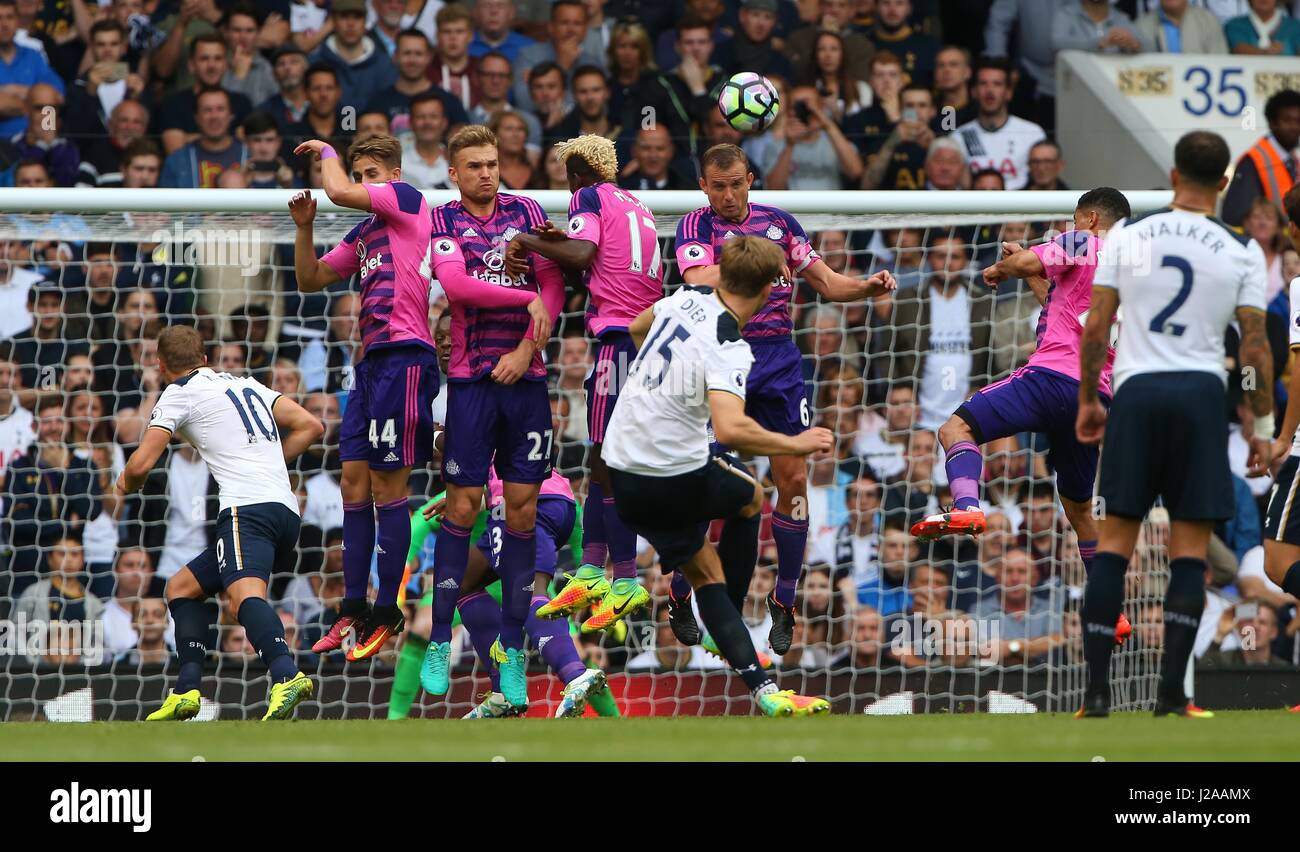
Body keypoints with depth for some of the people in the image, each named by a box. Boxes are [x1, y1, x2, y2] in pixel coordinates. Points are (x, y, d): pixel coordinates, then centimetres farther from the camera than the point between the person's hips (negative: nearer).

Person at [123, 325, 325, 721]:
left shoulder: (179, 394, 7)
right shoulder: (246, 384, 27)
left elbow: (141, 464, 1)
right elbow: (310, 426, 21)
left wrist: (126, 485, 24)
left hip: (248, 507, -8)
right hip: (287, 509, 8)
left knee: (244, 594, -30)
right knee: (182, 588, 21)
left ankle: (286, 676, -56)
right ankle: (186, 692, 9)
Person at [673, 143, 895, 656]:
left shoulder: (778, 222, 12)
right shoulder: (697, 227, 1)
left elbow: (826, 283, 16)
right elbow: (700, 283, -17)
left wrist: (868, 287, -2)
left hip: (779, 363, 3)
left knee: (793, 480, -2)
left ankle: (784, 600, 10)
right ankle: (680, 596, 8)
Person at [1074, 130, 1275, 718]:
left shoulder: (1127, 234, 1)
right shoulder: (1242, 250, 0)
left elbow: (1095, 326, 1)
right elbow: (1255, 345, -1)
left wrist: (1087, 400, 12)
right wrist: (1262, 427, 6)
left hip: (1136, 390, 1)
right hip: (1202, 393, -1)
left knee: (1115, 538, 6)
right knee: (1190, 545, 4)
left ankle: (1096, 688, 0)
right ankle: (1171, 692, -3)